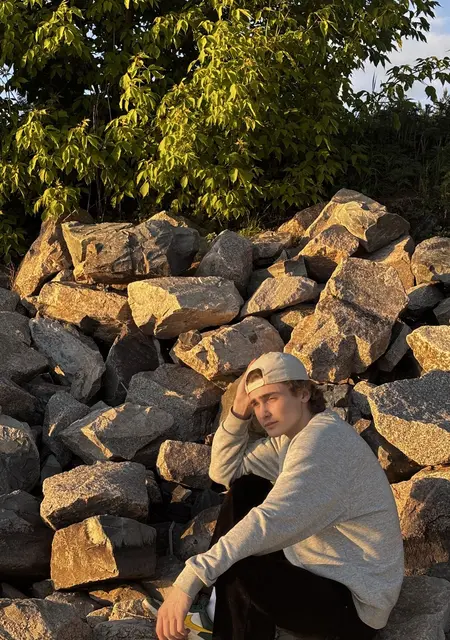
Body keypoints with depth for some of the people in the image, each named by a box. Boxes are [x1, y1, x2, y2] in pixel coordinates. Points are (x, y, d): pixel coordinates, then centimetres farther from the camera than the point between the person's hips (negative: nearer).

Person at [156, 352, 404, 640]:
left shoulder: (321, 440, -24)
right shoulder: (292, 433, 6)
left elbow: (270, 522, -36)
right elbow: (224, 471, 12)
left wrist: (190, 580, -41)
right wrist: (239, 411, -4)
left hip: (354, 601, -10)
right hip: (320, 566, 10)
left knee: (238, 574, -30)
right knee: (243, 489, 8)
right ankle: (219, 609, 10)